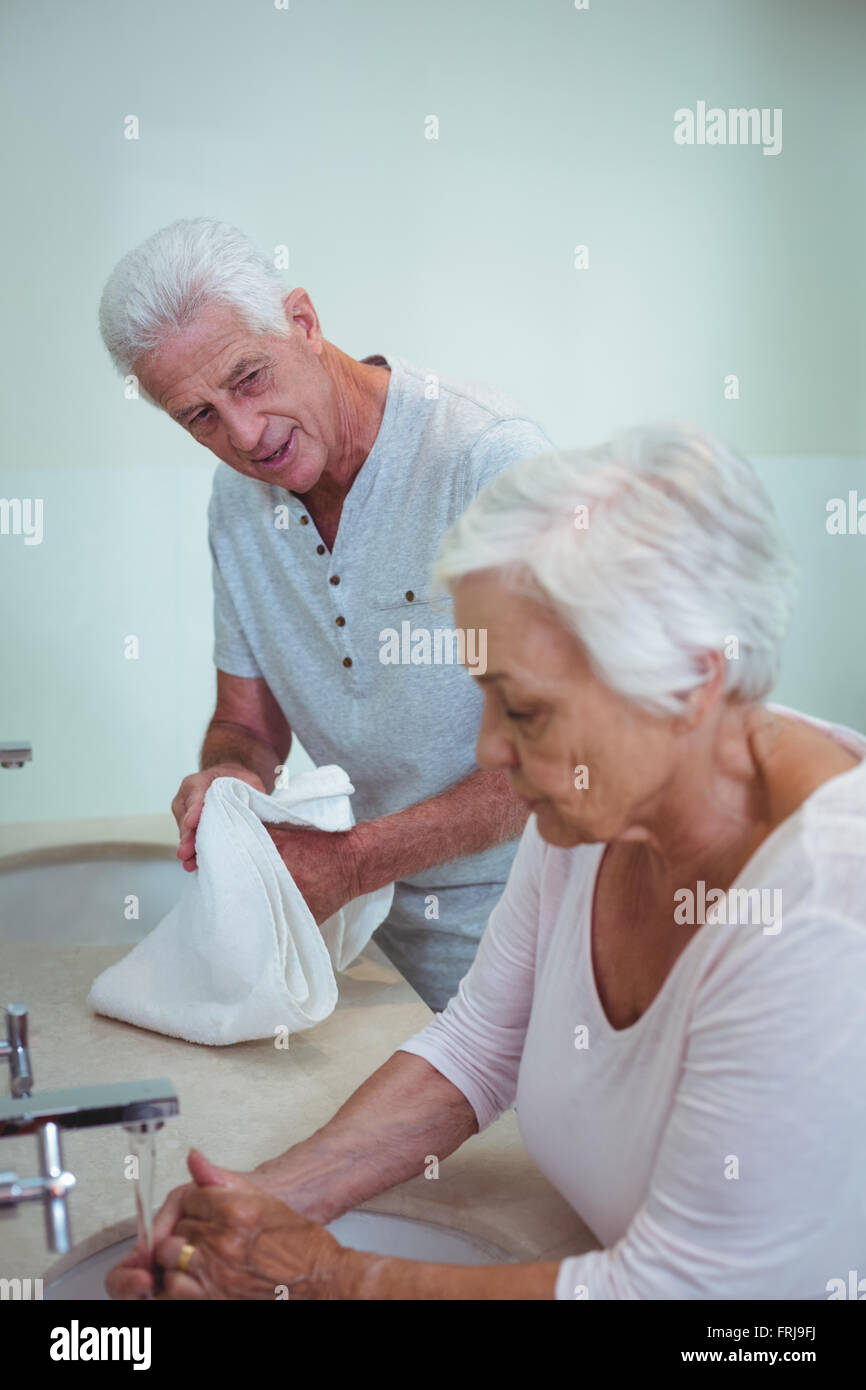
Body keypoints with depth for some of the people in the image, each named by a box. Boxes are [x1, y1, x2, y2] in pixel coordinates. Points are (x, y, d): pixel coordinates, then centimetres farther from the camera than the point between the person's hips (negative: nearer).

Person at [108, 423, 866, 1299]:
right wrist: (278, 1194, -7)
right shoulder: (589, 816, -8)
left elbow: (671, 1285, -24)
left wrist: (324, 1277, -18)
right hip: (611, 1255, 5)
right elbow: (477, 1048, 5)